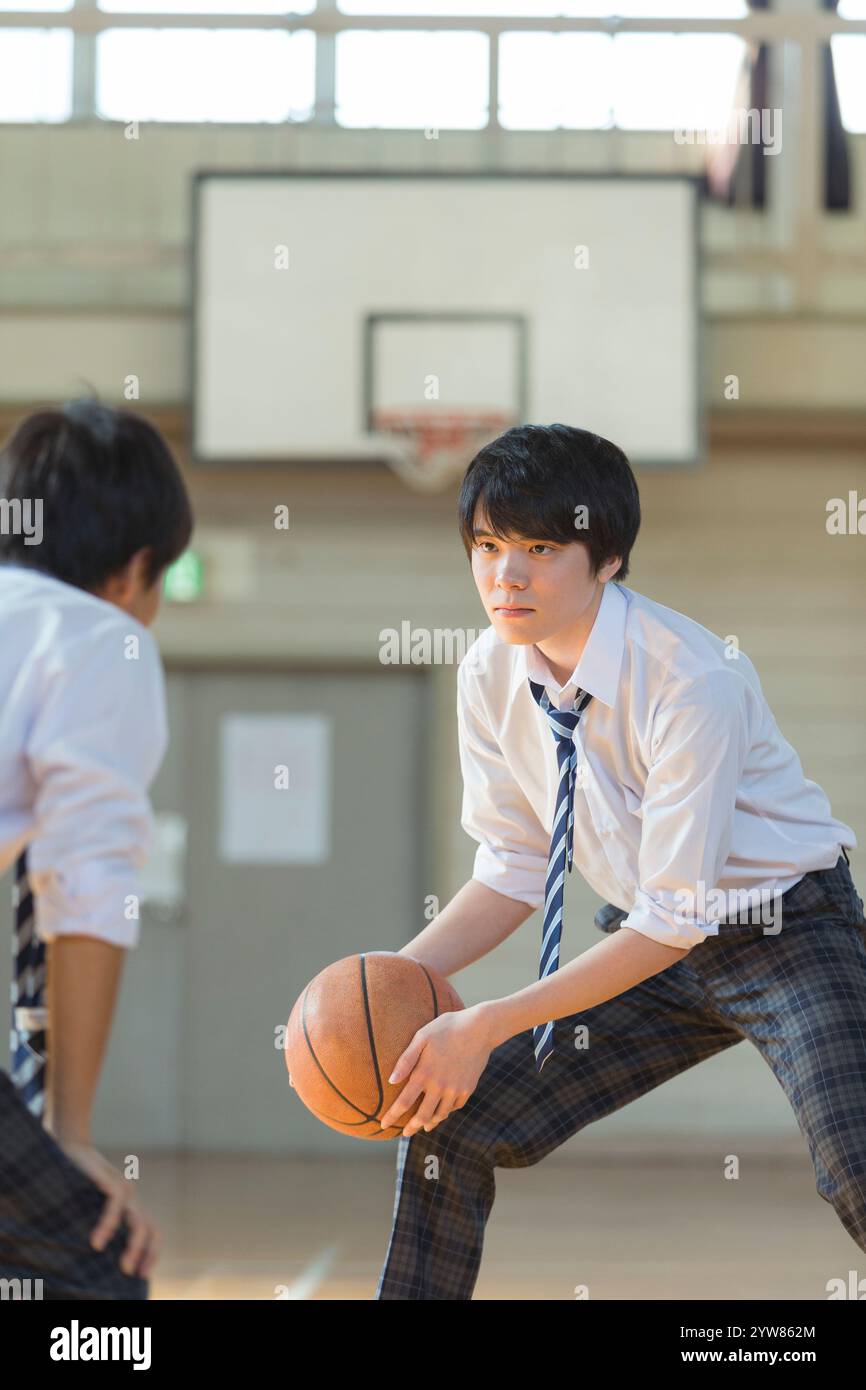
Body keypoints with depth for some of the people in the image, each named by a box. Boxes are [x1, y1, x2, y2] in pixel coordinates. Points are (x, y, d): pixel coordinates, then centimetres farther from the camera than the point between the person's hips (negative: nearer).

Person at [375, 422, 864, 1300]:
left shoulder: (695, 681, -28)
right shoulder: (491, 675, -8)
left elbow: (675, 920, -26)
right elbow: (515, 874, 3)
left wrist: (484, 1028, -28)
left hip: (786, 937, -6)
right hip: (648, 945, 7)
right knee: (447, 1125, 0)